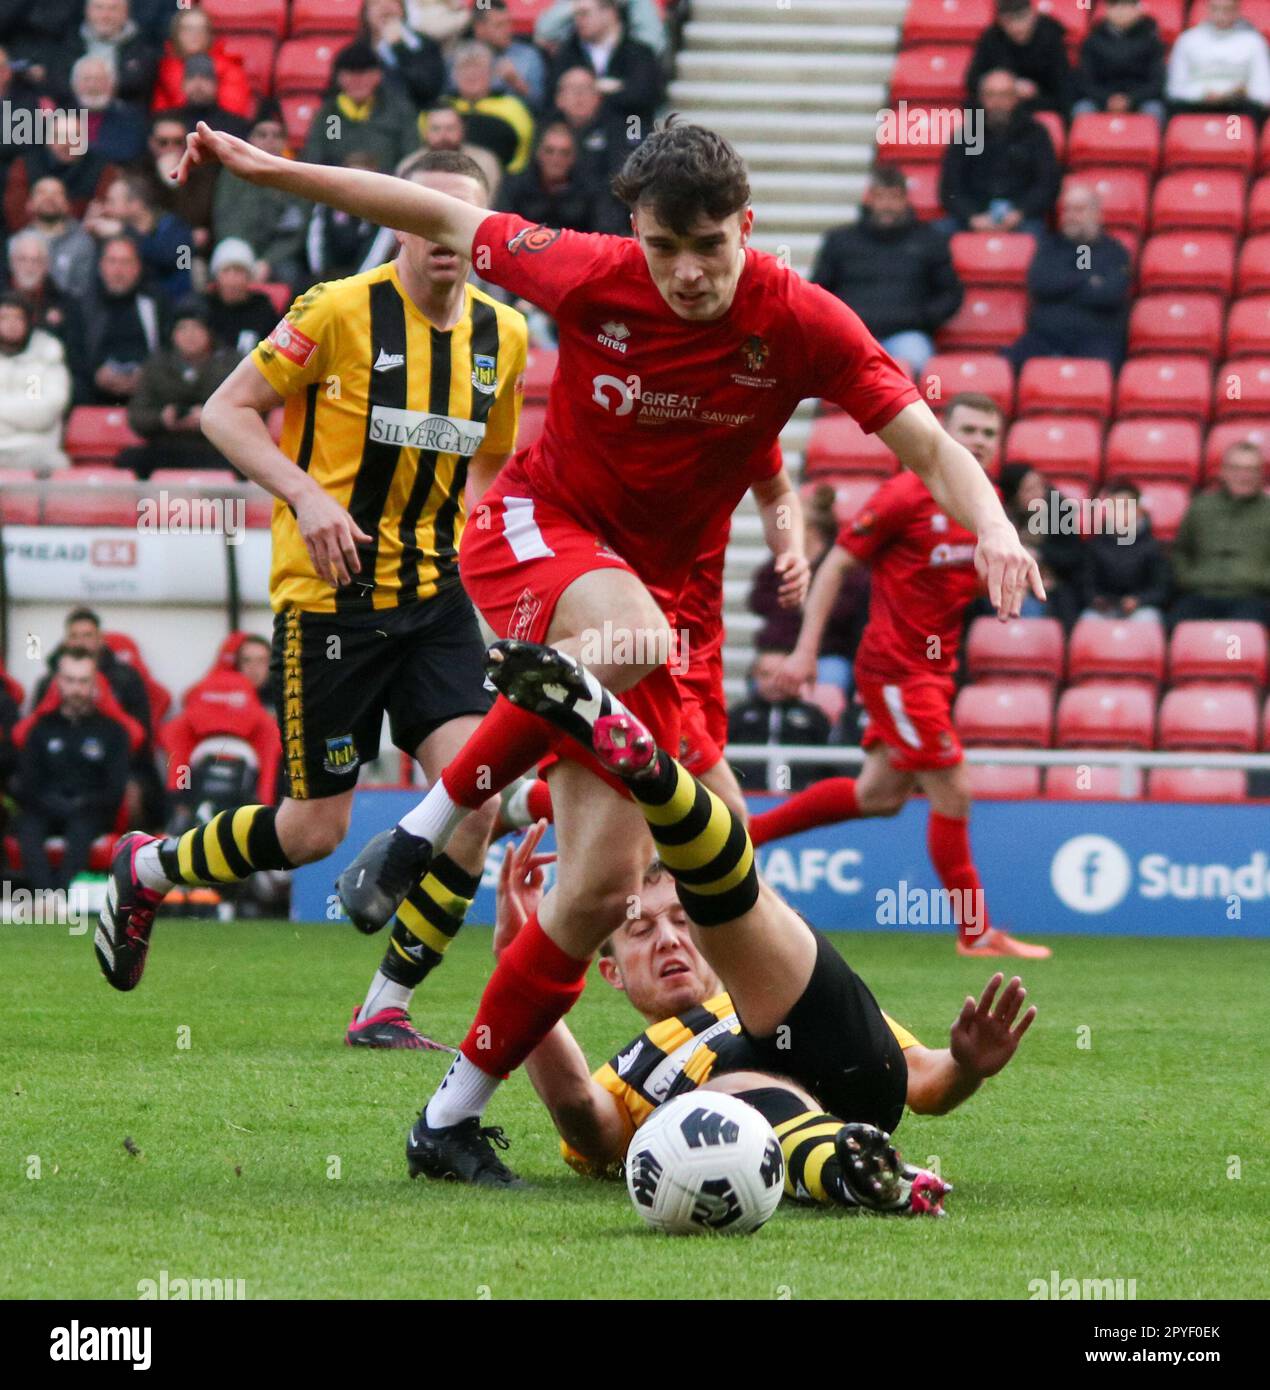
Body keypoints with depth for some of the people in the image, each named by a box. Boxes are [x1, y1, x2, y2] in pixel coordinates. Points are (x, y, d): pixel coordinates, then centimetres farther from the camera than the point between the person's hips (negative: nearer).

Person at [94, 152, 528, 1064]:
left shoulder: (503, 335, 5)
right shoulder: (340, 311, -11)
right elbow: (226, 411, -7)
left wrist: (474, 524, 3)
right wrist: (307, 494, -20)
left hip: (434, 594, 5)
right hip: (330, 595, -5)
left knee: (475, 792, -14)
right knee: (315, 830, -1)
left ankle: (386, 1007, 0)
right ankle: (144, 871, 28)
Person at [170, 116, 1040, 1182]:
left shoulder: (801, 325, -13)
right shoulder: (593, 278, -14)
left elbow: (930, 446, -14)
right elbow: (446, 220, 0)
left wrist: (992, 527, -35)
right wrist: (267, 169, 1)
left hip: (662, 586, 3)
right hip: (536, 527, -2)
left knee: (604, 886, -6)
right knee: (634, 635, -41)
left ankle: (455, 1114, 8)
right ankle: (427, 826, -23)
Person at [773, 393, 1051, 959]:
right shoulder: (907, 495, -14)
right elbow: (836, 564, -11)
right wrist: (806, 649, -16)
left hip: (933, 669, 9)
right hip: (895, 668, -9)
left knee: (880, 794, 14)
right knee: (952, 791, -9)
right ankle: (976, 933, 0)